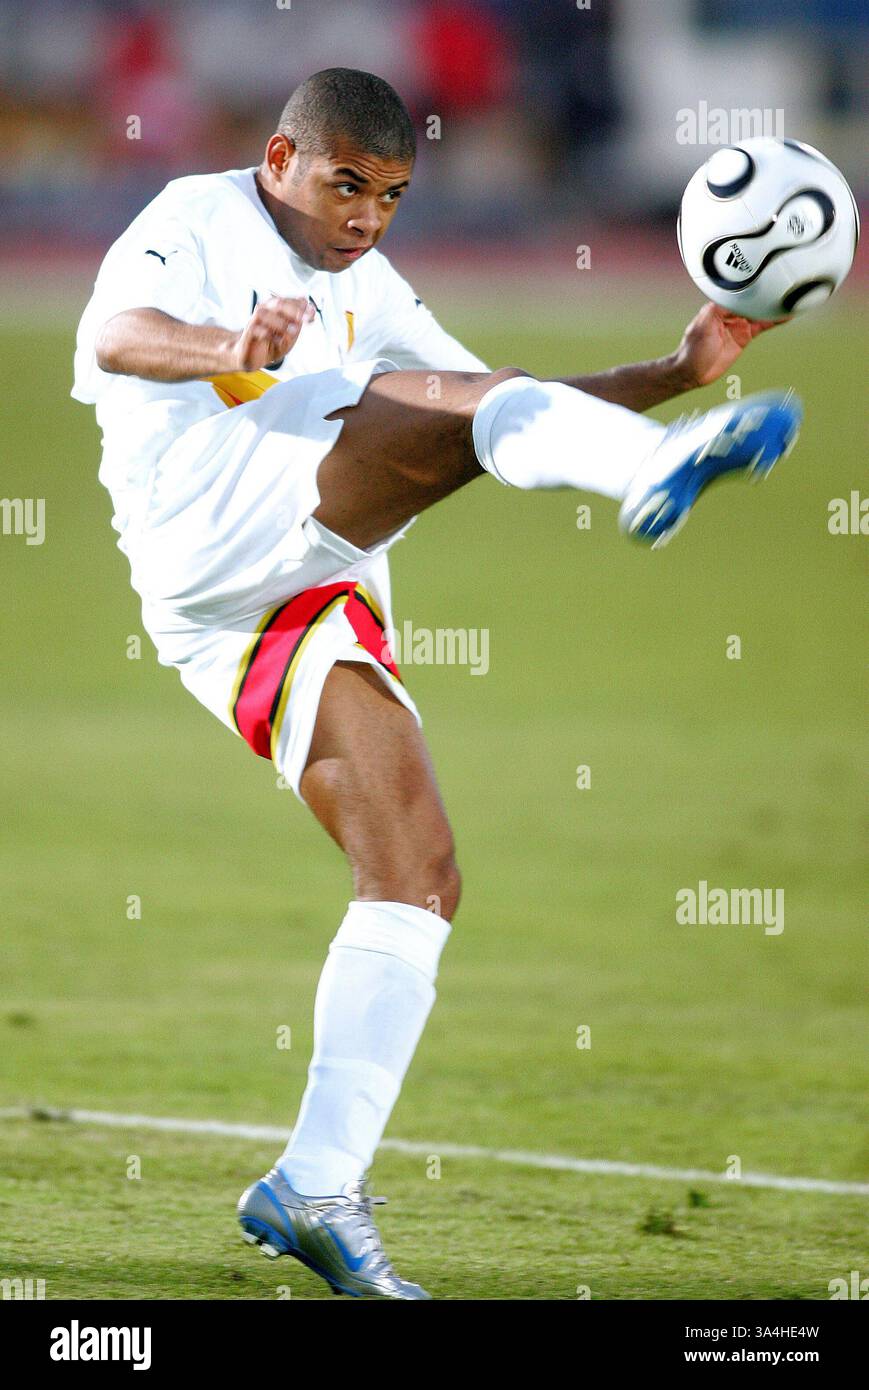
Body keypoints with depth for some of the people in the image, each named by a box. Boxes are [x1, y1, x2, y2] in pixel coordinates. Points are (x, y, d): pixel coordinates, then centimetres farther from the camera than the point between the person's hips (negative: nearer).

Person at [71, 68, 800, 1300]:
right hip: (214, 531, -8)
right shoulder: (201, 218, 6)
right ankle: (661, 470, -54)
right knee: (467, 410, -24)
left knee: (420, 880, -4)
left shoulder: (364, 287, 29)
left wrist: (678, 370, 18)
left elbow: (505, 409, 31)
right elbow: (114, 332, -15)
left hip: (307, 610, 8)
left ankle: (316, 1189, -5)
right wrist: (227, 350, -38)